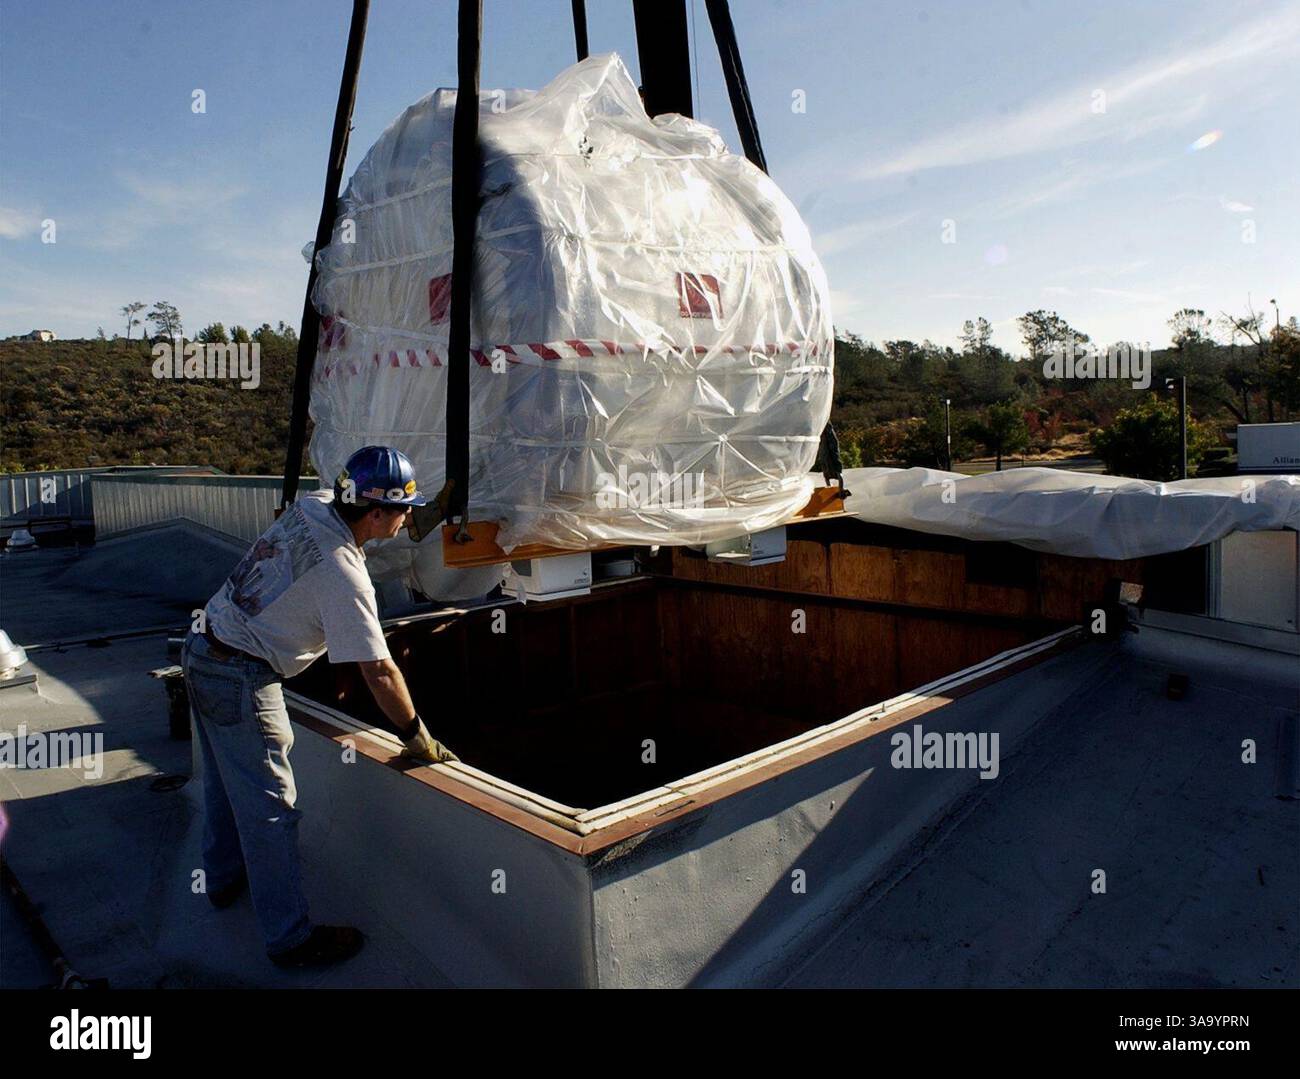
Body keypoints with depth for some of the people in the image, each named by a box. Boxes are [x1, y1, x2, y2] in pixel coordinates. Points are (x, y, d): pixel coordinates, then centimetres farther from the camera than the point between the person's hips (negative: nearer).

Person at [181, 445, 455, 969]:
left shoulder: (310, 506, -5)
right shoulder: (341, 572, -26)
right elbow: (379, 672, -23)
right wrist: (418, 739, -12)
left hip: (202, 655, 9)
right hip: (241, 682, -9)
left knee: (226, 782, 26)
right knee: (268, 808, 2)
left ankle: (223, 878, 47)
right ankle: (291, 937, 15)